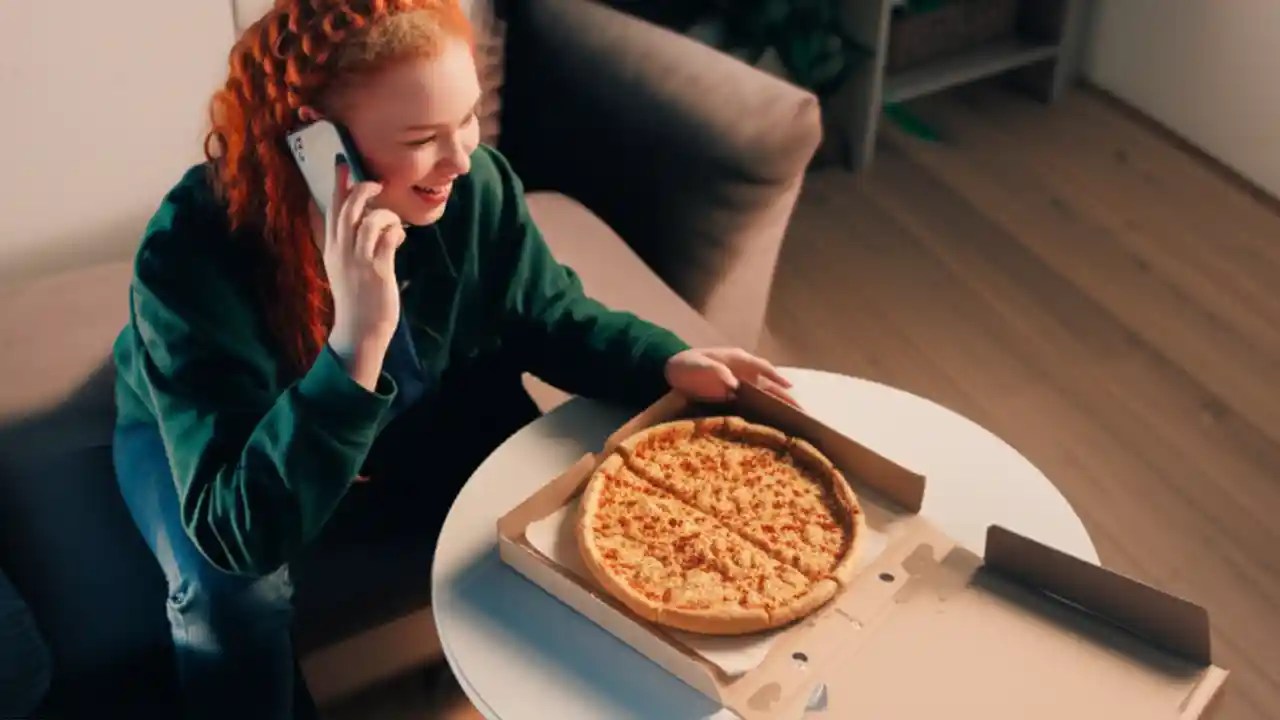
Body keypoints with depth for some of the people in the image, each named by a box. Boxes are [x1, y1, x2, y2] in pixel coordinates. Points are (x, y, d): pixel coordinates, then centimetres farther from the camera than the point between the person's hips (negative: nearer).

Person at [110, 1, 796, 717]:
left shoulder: (472, 186, -26)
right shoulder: (196, 248, -39)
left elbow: (550, 319, -7)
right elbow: (239, 535, -44)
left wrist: (669, 362, -26)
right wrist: (356, 344, -55)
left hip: (416, 418, 4)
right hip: (198, 443, -3)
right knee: (233, 597, -31)